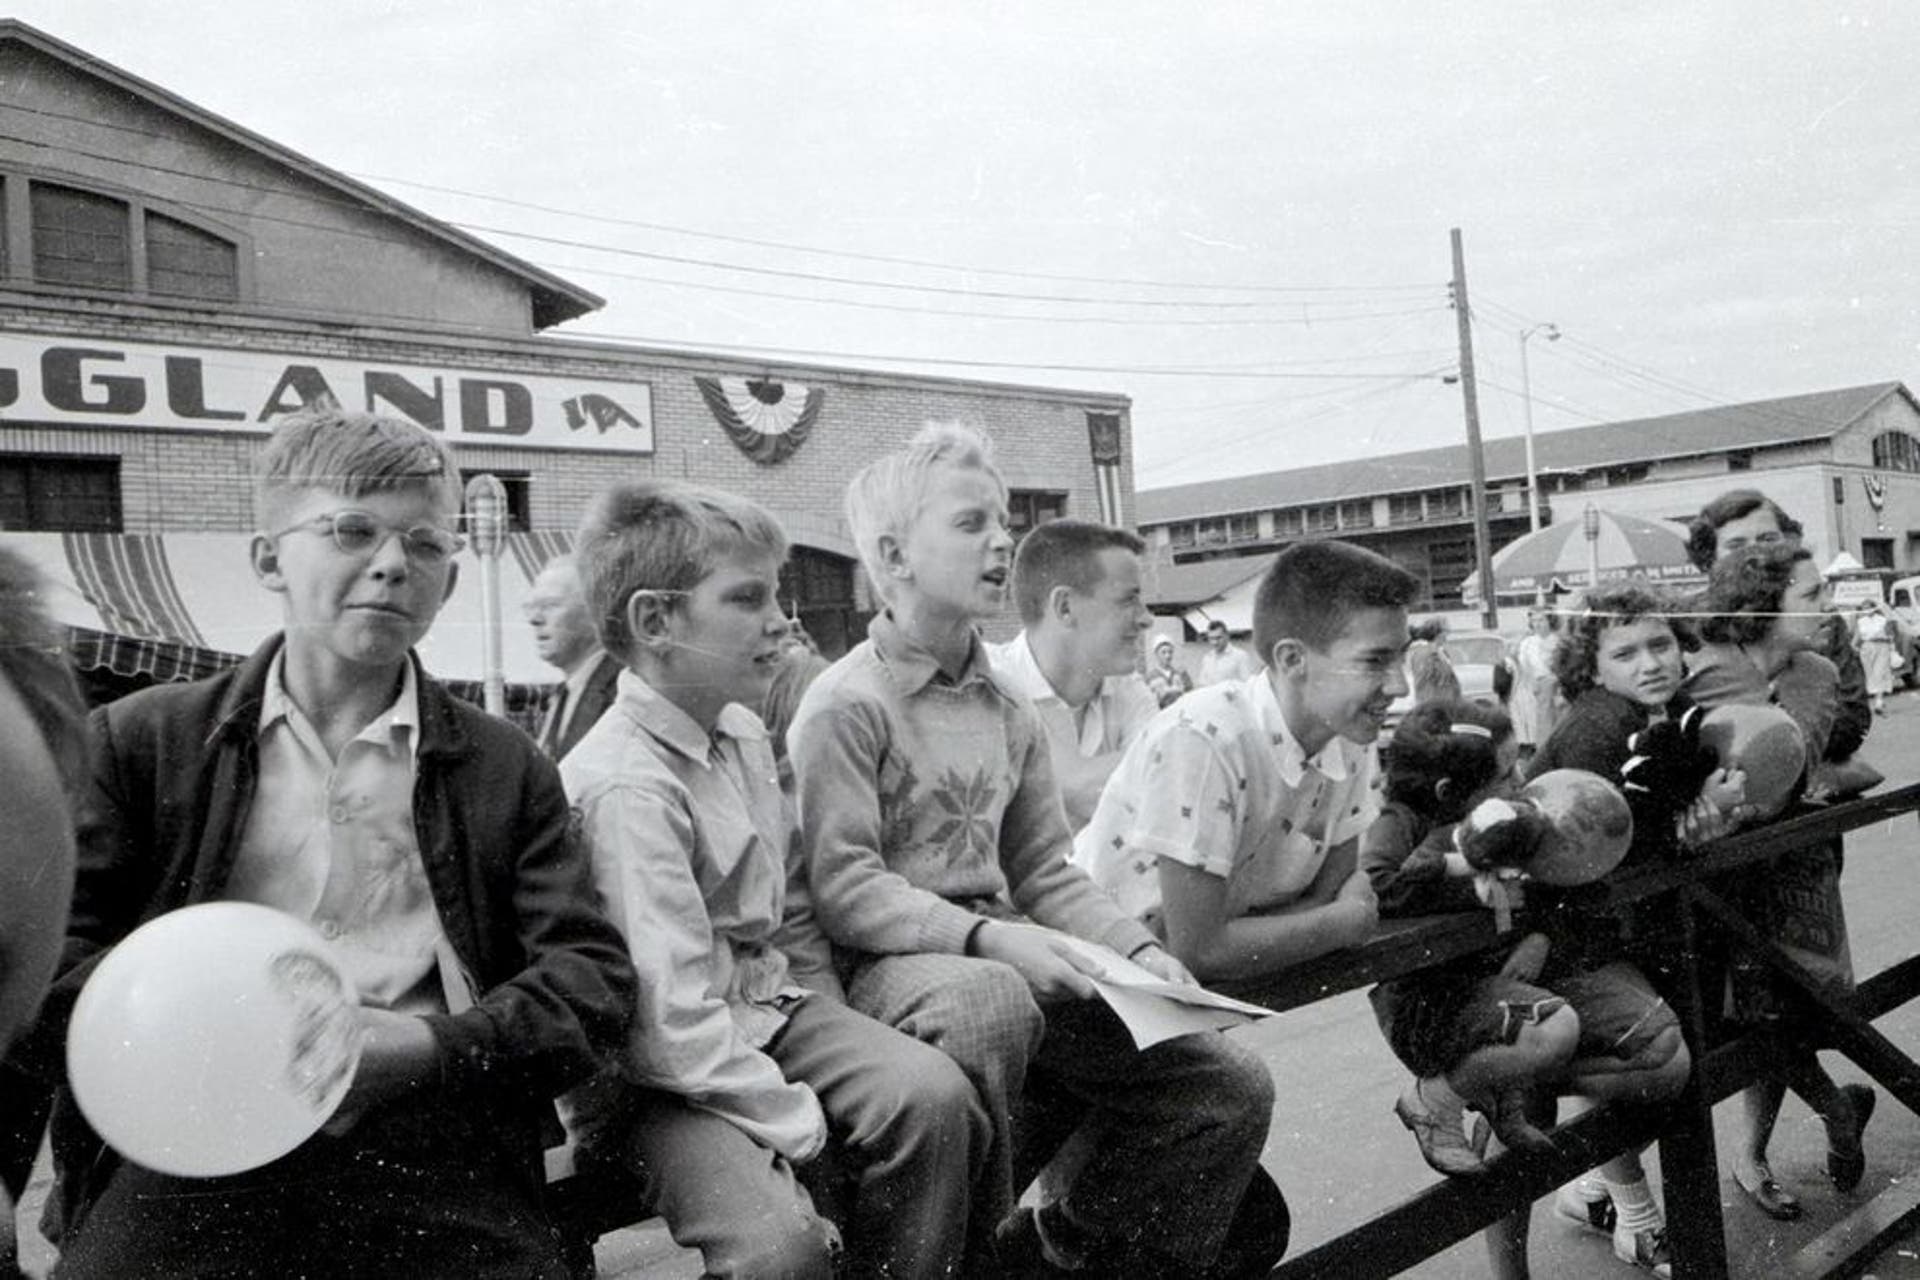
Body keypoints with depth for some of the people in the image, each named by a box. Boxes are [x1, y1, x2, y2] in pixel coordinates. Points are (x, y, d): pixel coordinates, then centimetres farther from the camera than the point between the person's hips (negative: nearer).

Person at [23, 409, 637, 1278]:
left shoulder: (508, 771, 13)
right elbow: (49, 952, 7)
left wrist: (431, 1047, -12)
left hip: (432, 1139, 1)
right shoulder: (143, 740, 14)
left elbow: (595, 975, 5)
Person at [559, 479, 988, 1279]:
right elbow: (674, 1020, -24)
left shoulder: (744, 734, 7)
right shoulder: (622, 785, -22)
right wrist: (804, 1128, -18)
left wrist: (834, 1030, 7)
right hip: (671, 1074, -7)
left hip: (770, 1010, 8)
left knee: (934, 1093, -15)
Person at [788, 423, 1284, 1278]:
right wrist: (987, 936, -26)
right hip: (888, 964, -6)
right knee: (991, 999, -41)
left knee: (1234, 1086, -3)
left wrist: (1138, 950, -1)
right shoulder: (845, 703, -7)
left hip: (1003, 957, 7)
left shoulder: (1009, 714, 15)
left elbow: (1047, 873, 15)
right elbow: (844, 887, -15)